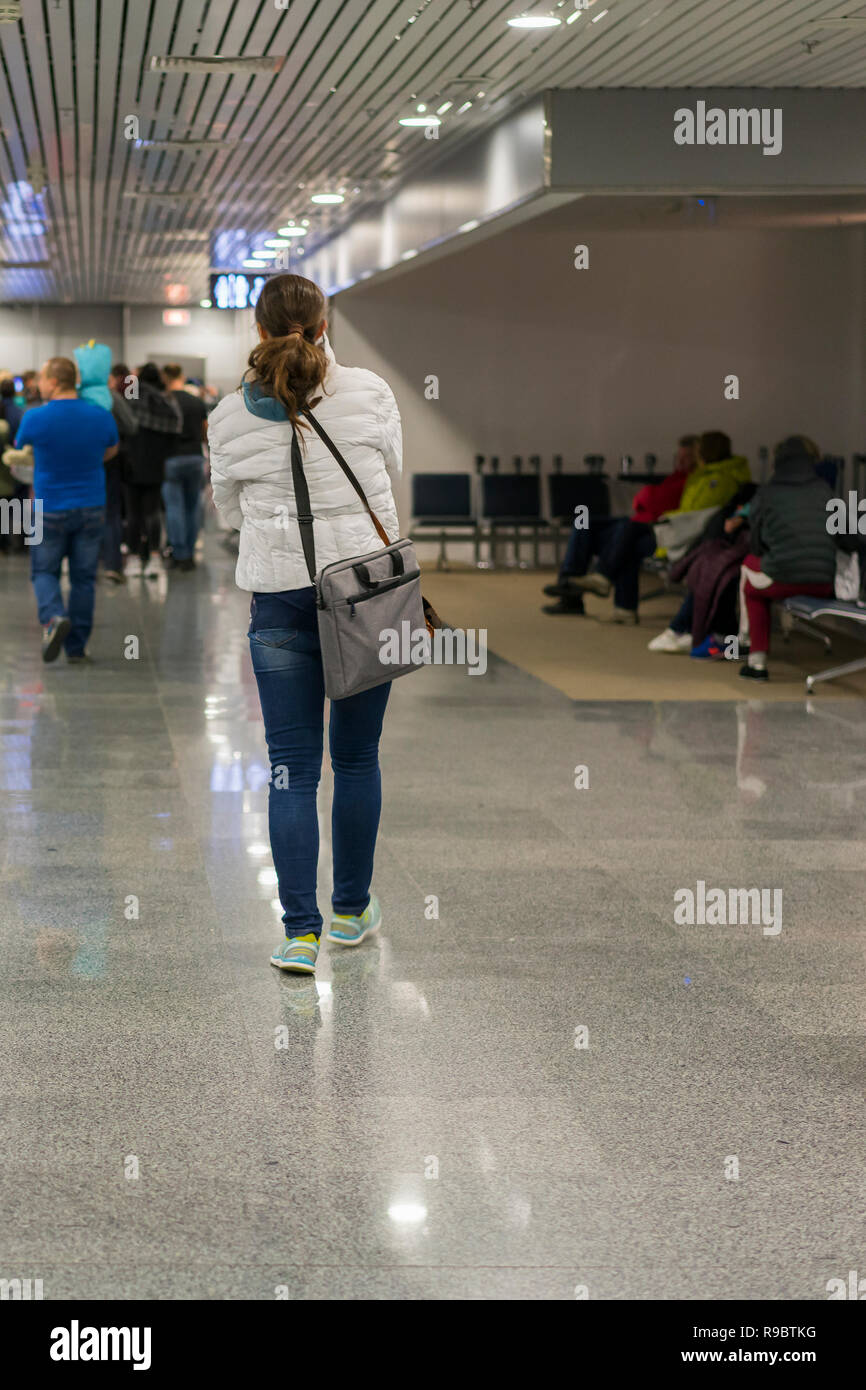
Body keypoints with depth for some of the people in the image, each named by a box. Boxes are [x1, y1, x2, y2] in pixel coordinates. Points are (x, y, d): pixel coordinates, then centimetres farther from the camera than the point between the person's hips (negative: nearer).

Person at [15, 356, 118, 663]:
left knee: (44, 571, 13)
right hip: (91, 508, 2)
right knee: (83, 577, 9)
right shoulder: (101, 416, -4)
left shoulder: (35, 418, -14)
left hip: (51, 509, -2)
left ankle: (54, 616, -15)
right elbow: (111, 450, 16)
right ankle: (77, 647, 11)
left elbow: (19, 444, 7)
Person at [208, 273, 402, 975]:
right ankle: (352, 910, 26)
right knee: (357, 758, 14)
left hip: (280, 600, 0)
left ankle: (301, 931, -1)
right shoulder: (369, 392, -6)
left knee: (292, 769, 4)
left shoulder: (230, 417, -5)